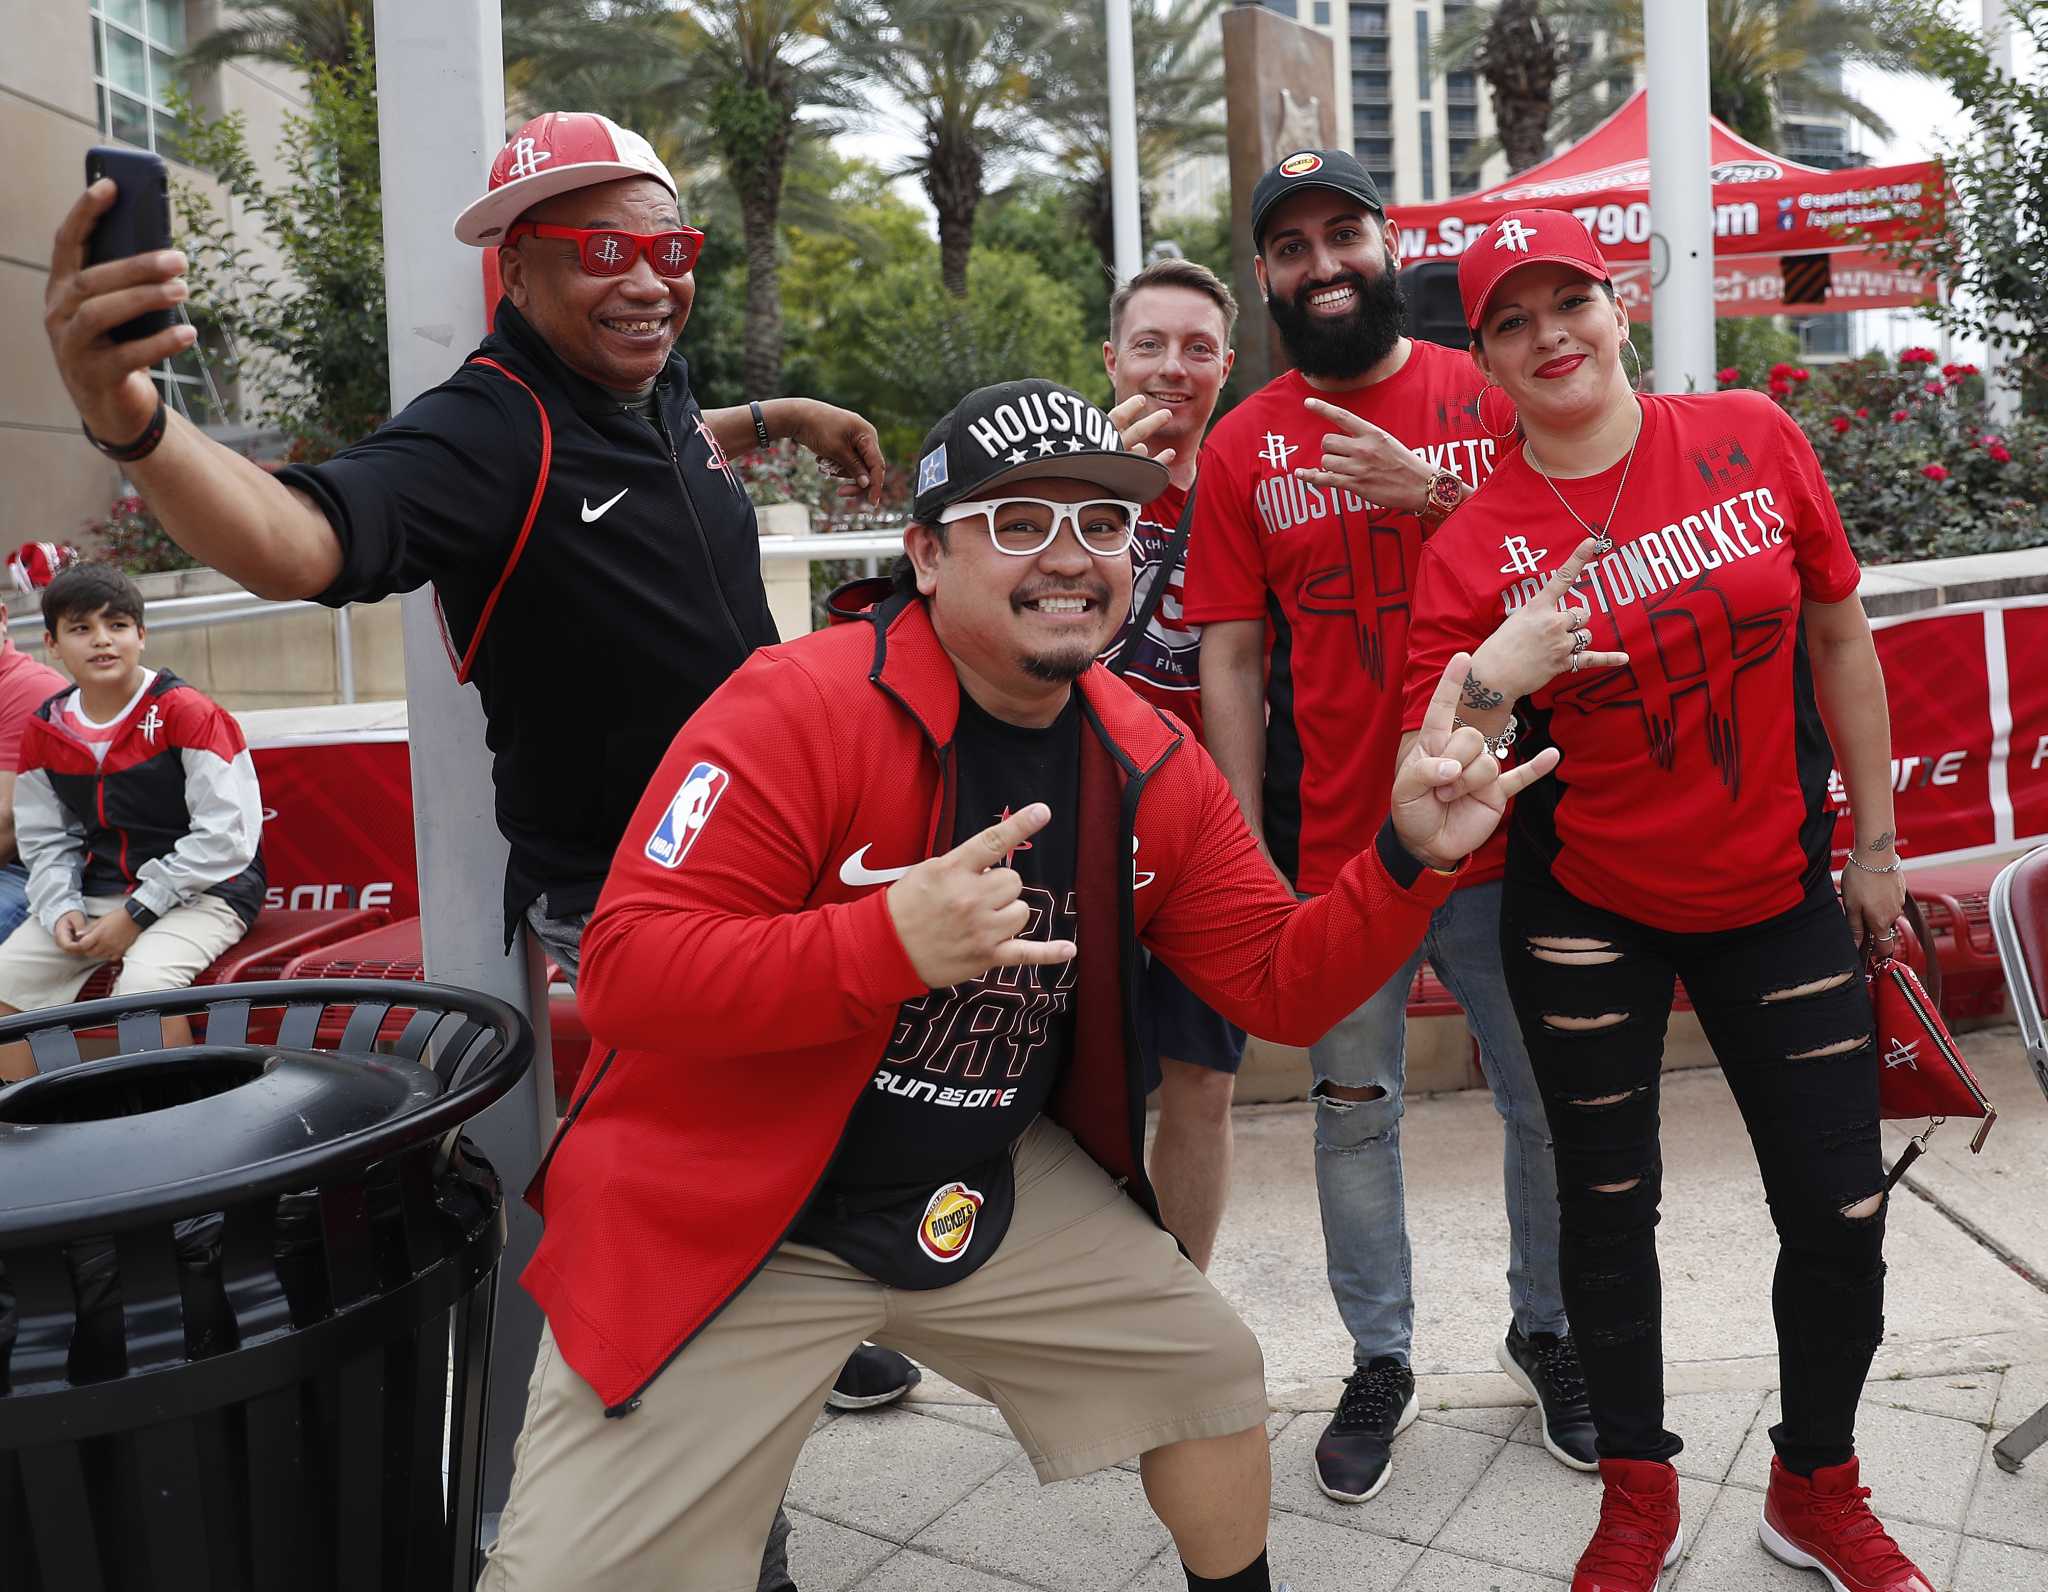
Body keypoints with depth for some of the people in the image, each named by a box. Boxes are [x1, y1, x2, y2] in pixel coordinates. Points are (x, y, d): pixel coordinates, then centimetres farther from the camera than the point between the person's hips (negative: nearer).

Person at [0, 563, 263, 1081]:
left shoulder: (186, 712, -13)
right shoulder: (43, 732, 7)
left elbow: (227, 836, -17)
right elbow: (45, 842, 14)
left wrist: (136, 913, -16)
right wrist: (61, 910, -7)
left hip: (203, 891, -7)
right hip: (98, 894, 7)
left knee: (144, 981, -32)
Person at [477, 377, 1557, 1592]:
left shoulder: (1154, 767, -2)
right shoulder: (797, 708, -23)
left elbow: (1283, 986, 2)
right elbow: (626, 971, -27)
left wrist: (1409, 858, -15)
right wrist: (888, 944, -41)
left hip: (991, 1195, 5)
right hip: (722, 1219, -5)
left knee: (1213, 1370, 16)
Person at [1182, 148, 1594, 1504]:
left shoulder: (1492, 400, 1)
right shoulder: (1243, 446, 3)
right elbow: (1233, 656, 2)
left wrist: (1436, 491, -17)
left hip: (1502, 832, 0)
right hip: (1335, 848, 1)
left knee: (1550, 1102, 13)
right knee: (1353, 1111, 12)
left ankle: (1548, 1329, 38)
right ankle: (1381, 1362, 31)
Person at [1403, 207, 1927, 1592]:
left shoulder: (1753, 439, -4)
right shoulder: (1475, 550, -10)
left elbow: (1839, 639, 6)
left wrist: (1876, 841, 8)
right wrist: (1487, 689, -35)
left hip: (1775, 894, 2)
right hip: (1588, 915, -1)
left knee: (1843, 1212, 5)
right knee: (1609, 1206, 10)